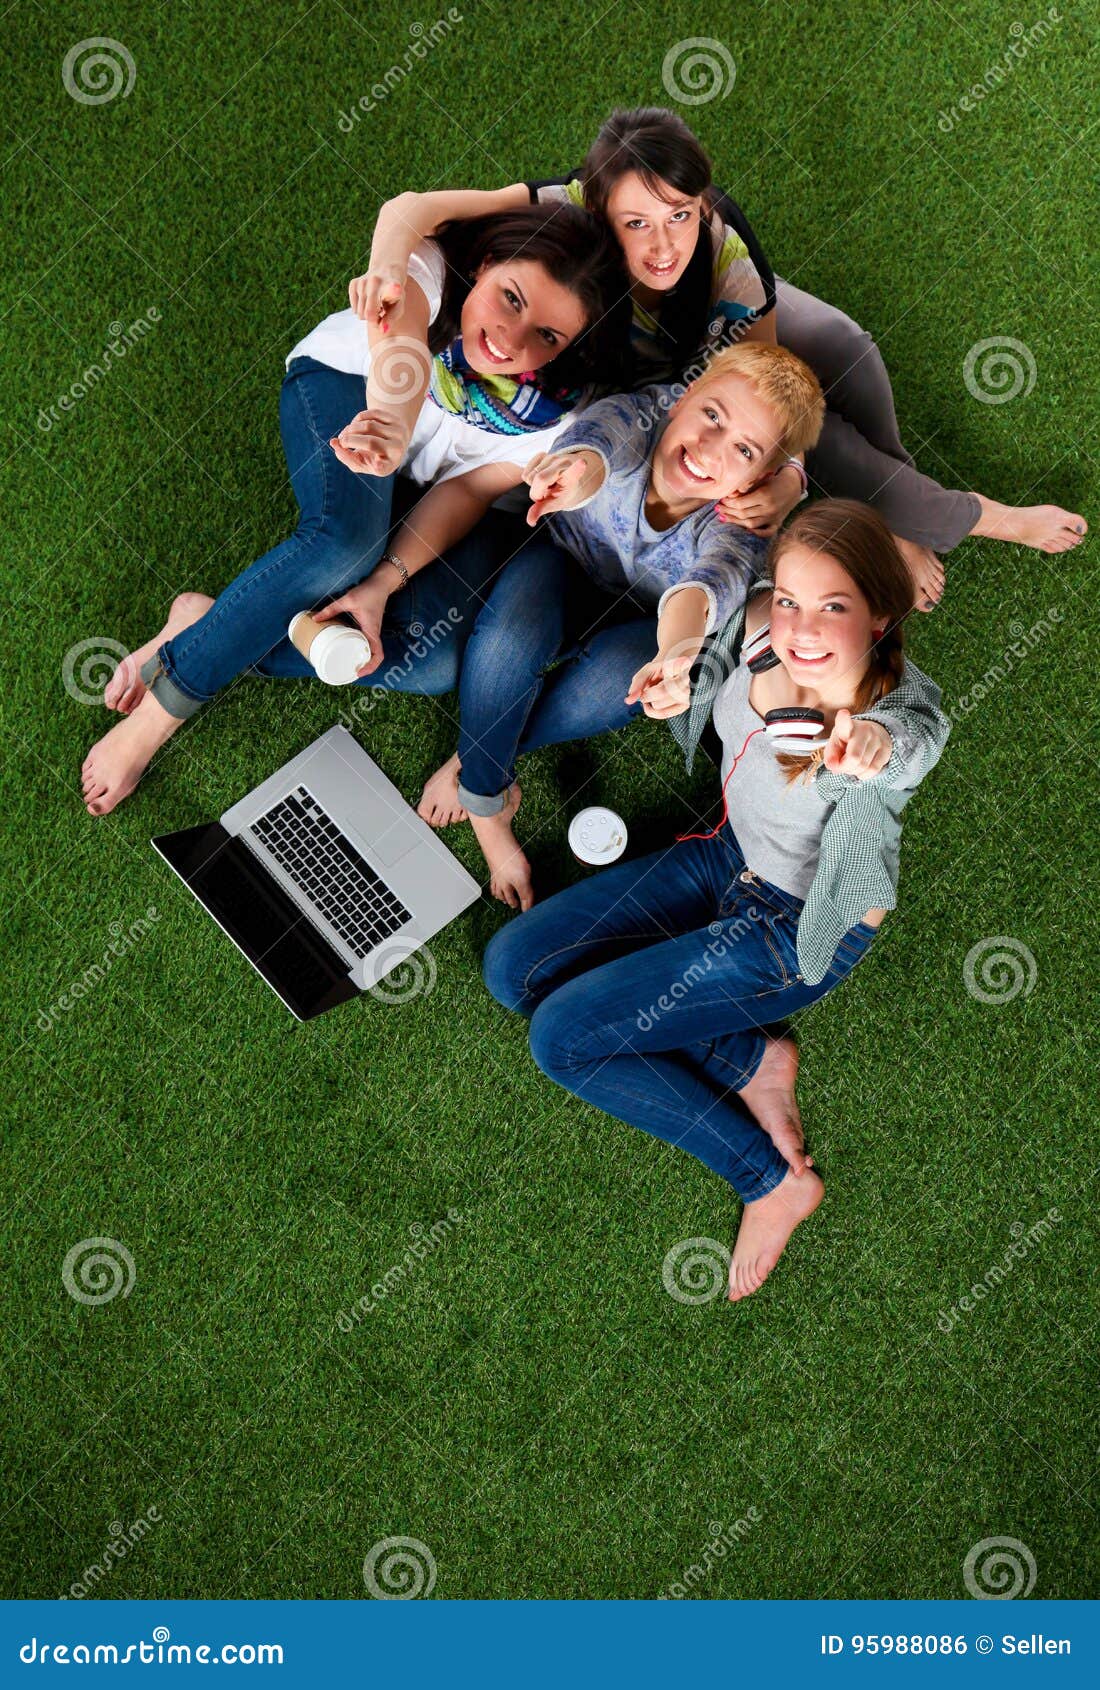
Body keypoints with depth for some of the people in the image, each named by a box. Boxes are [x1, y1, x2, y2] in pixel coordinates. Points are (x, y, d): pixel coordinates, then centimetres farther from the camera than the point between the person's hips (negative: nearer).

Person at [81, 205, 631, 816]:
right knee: (346, 541, -39)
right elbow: (399, 340, -54)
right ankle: (165, 705, -26)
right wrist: (390, 422, -77)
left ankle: (205, 624, -12)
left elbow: (470, 490, -19)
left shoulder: (558, 407, -25)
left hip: (428, 479, 3)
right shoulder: (429, 264, -33)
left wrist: (383, 582, -31)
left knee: (434, 665, -24)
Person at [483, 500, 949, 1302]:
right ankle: (750, 1059, 3)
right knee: (513, 965, 3)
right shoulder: (761, 625, -18)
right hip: (729, 854, 7)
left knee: (561, 1038, -10)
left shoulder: (897, 718, -34)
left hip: (794, 929, -7)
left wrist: (871, 743, -82)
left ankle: (777, 1179, 3)